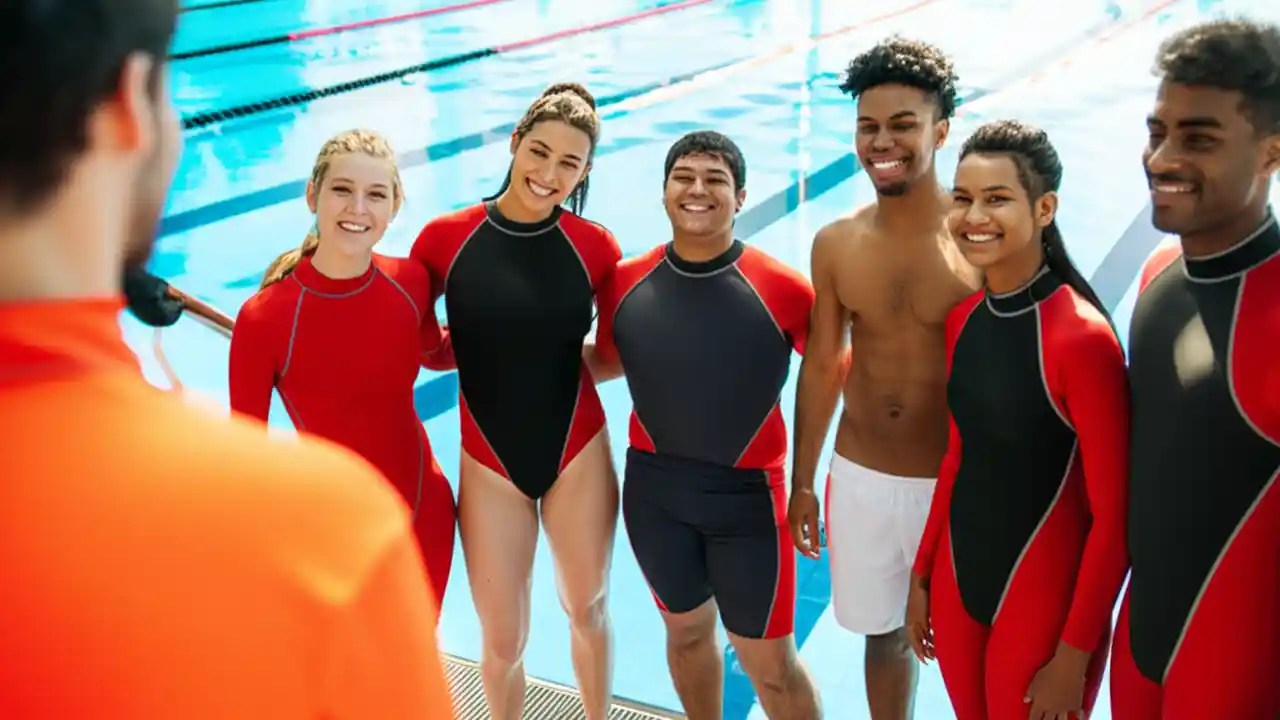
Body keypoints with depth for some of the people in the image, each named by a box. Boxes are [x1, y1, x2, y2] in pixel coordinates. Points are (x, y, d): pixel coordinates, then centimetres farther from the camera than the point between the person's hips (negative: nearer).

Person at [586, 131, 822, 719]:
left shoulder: (782, 289, -16)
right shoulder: (626, 283, -5)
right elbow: (606, 362, 11)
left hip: (748, 495, -3)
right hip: (654, 489, 4)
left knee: (769, 663, 9)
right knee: (686, 631, 25)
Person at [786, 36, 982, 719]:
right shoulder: (834, 243, -3)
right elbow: (822, 367, 5)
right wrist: (802, 481, 9)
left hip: (959, 483, -3)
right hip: (859, 478, 3)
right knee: (883, 633, 21)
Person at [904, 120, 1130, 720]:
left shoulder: (1081, 336, -21)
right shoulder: (963, 317, -1)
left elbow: (1113, 516, -17)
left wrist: (1074, 656, -14)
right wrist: (921, 574, 13)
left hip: (1043, 596, -6)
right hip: (957, 577, 6)